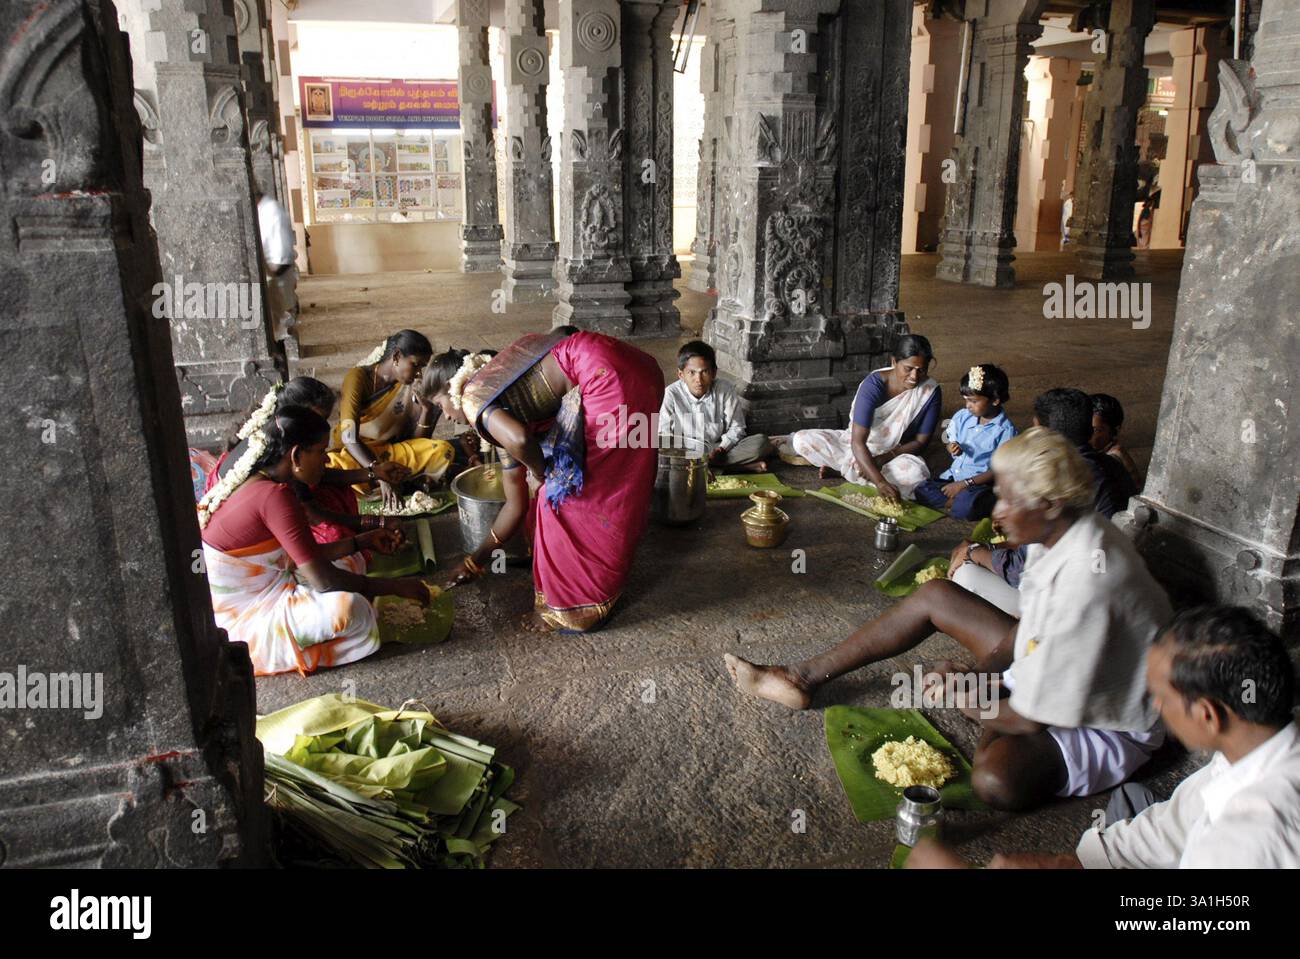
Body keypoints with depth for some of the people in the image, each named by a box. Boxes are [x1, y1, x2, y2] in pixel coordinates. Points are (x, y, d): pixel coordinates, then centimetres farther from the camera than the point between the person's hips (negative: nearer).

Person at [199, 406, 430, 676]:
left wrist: (363, 541, 10)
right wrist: (396, 586, -15)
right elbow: (323, 580, -26)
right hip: (241, 628, -10)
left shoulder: (256, 482, 4)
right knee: (346, 607, -32)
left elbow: (303, 558, 11)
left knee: (350, 562, 17)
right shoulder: (274, 496, -26)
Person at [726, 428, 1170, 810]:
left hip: (1109, 726, -9)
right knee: (935, 595, 3)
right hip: (1046, 664, 9)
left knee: (997, 778, -39)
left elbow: (1031, 719, -29)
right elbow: (1034, 624, 8)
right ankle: (802, 677, 6)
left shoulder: (1083, 583, -36)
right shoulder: (1062, 531, -8)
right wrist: (979, 671, -6)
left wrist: (959, 697, -12)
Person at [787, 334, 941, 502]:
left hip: (894, 455, 2)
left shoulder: (931, 392, -17)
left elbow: (921, 441, -8)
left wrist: (882, 459, -23)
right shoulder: (874, 384, -25)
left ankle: (840, 465, -15)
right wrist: (880, 482, -47)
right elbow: (858, 442, -33)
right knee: (801, 439, -22)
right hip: (858, 448, -2)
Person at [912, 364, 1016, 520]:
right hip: (953, 476, 6)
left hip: (981, 483, -6)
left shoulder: (1006, 431, -11)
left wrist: (964, 484, -18)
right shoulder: (962, 417, 4)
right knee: (920, 491, -19)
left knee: (964, 507, -36)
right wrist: (952, 448, -7)